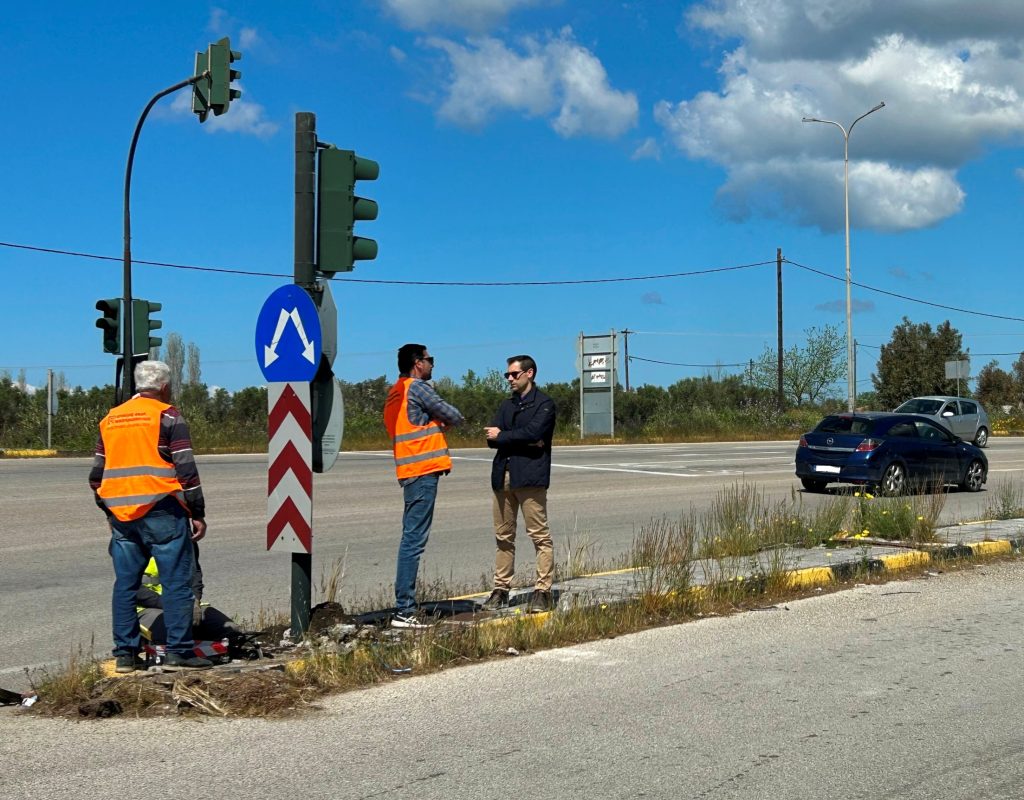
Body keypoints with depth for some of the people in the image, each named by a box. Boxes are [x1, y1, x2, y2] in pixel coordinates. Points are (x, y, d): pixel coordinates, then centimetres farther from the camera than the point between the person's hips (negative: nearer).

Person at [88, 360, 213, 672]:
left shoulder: (110, 419, 16)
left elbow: (96, 476, 18)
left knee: (125, 584, 9)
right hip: (161, 510, -6)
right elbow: (186, 470, -8)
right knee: (176, 582, -2)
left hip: (121, 514, 6)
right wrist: (198, 514, -4)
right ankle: (179, 651, -4)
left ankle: (124, 653, 11)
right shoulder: (167, 416, -2)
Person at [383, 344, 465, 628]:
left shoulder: (395, 394, 20)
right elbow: (451, 415, -6)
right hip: (423, 471, -10)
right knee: (414, 540, -10)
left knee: (411, 538, 12)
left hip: (410, 473, 10)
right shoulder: (417, 387, -9)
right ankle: (403, 610, -12)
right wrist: (455, 418, 15)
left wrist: (439, 422, 7)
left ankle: (405, 607, 15)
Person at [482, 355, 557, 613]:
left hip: (530, 477, -6)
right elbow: (491, 438, 7)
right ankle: (501, 589, 13)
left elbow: (533, 433, -16)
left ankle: (542, 591, -5)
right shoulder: (507, 405, 21)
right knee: (504, 537, 8)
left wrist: (502, 436, -4)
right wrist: (523, 441, -8)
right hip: (503, 476, 7)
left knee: (540, 536, -6)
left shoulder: (544, 404, 0)